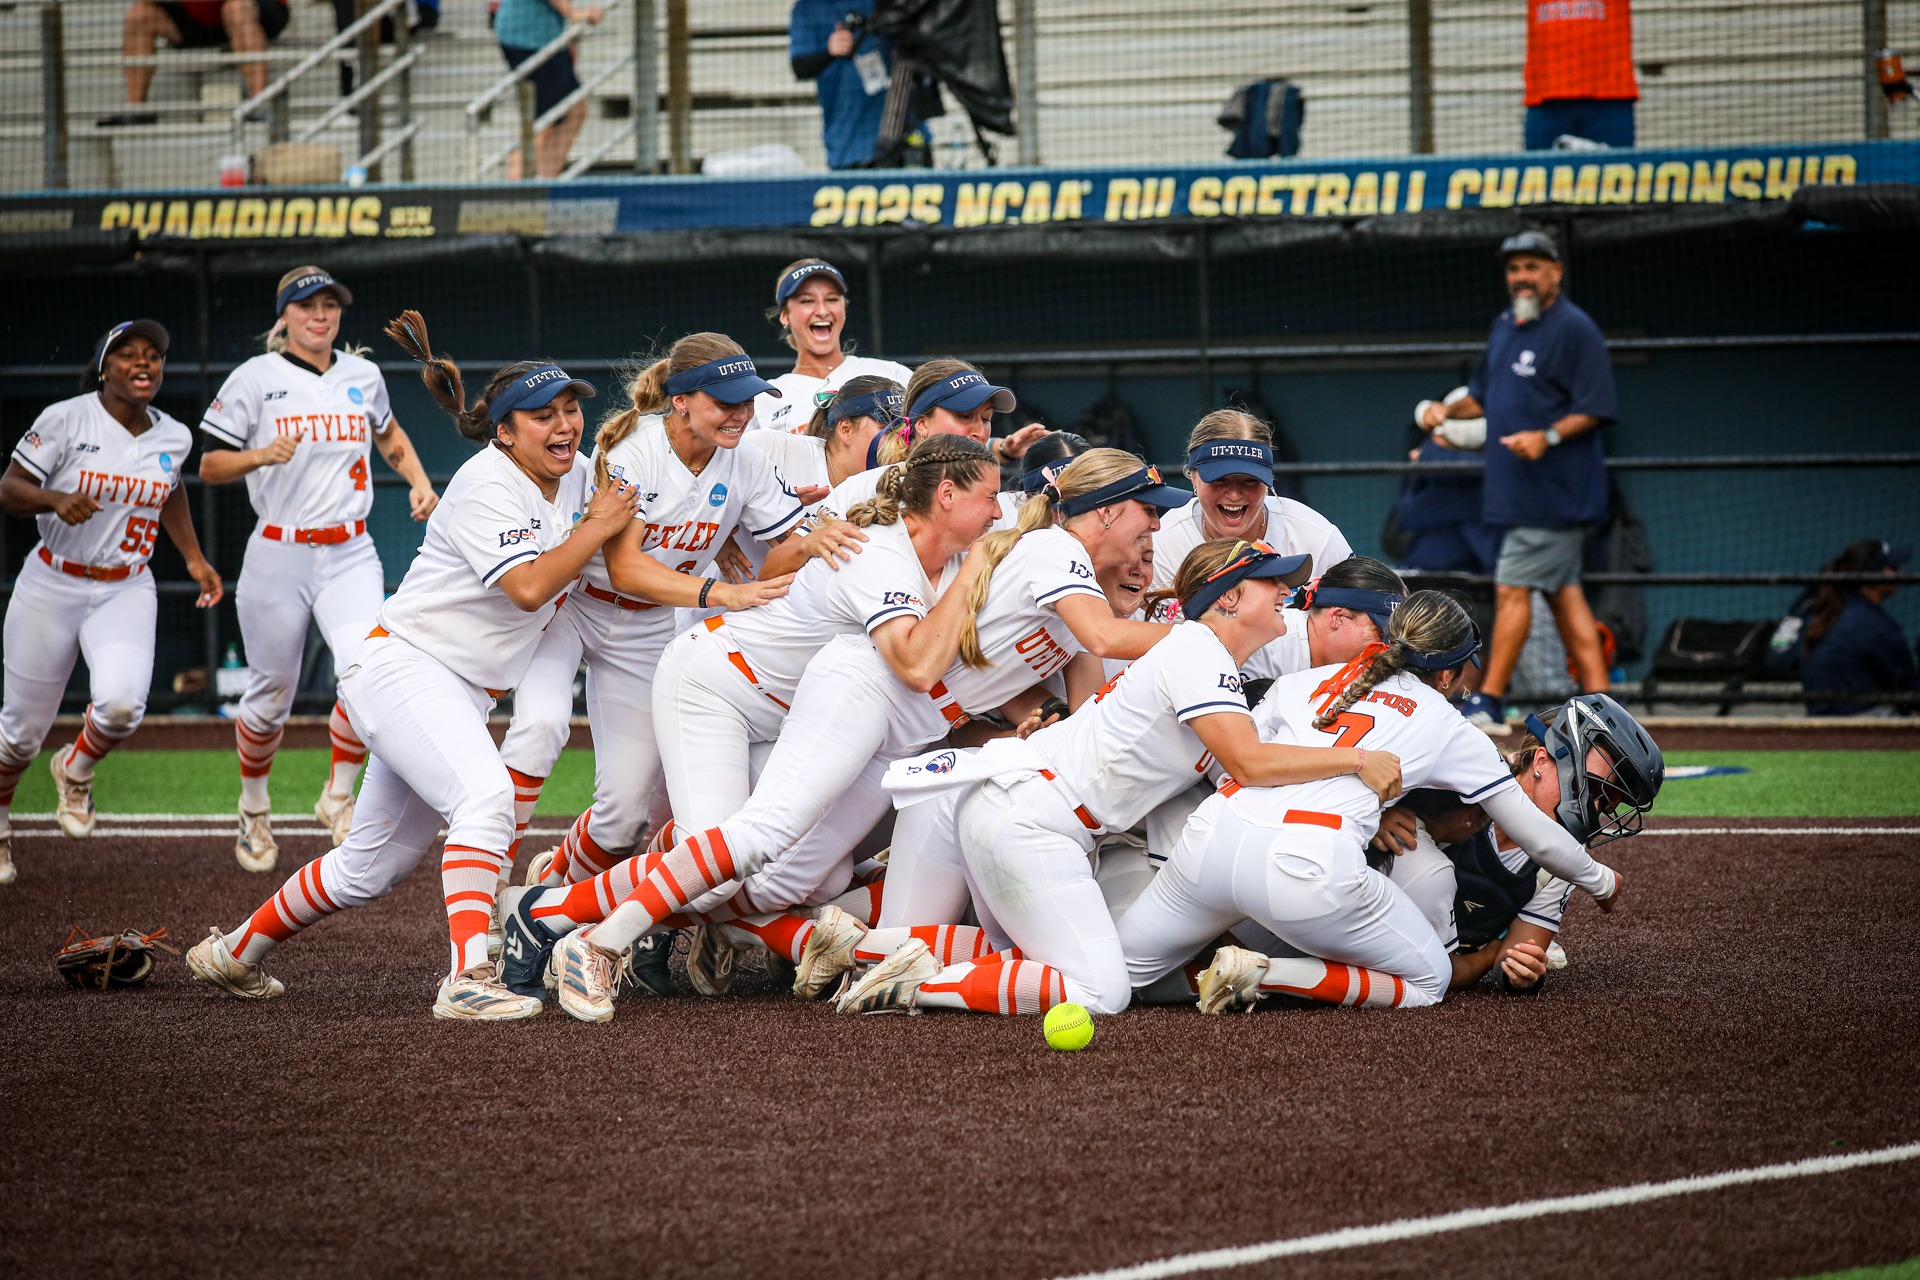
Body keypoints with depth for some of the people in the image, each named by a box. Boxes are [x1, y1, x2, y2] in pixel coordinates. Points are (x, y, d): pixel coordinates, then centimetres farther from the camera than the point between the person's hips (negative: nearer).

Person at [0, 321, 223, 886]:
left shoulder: (173, 437, 1)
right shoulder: (66, 420, -12)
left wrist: (195, 559, 18)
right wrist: (56, 500, -28)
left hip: (127, 591, 2)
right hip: (52, 586, -2)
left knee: (122, 705, -24)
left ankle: (76, 770, 10)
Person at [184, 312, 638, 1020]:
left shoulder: (579, 475, 8)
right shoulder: (487, 484, -17)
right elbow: (528, 587, -28)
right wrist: (598, 527, -17)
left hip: (466, 692, 9)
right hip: (403, 664, -9)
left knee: (371, 868, 14)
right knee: (486, 796, -33)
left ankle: (231, 953, 32)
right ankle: (468, 981, -42)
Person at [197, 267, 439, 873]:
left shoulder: (362, 375, 9)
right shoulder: (257, 378, -3)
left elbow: (388, 433, 29)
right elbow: (210, 466, -3)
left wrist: (418, 479, 12)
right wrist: (263, 455, -21)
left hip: (350, 556, 2)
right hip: (277, 555, -2)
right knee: (271, 694, 7)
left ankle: (338, 797, 1)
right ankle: (254, 809, 32)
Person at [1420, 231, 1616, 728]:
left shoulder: (1575, 329, -11)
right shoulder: (1505, 327, 16)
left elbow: (1594, 410, -15)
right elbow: (1484, 394, 26)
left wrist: (1548, 436, -29)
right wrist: (1449, 410, 7)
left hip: (1553, 491, -9)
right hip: (1520, 490, 9)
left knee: (1512, 587, -9)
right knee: (1562, 591, 8)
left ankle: (1489, 700, -6)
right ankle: (1599, 700, 10)